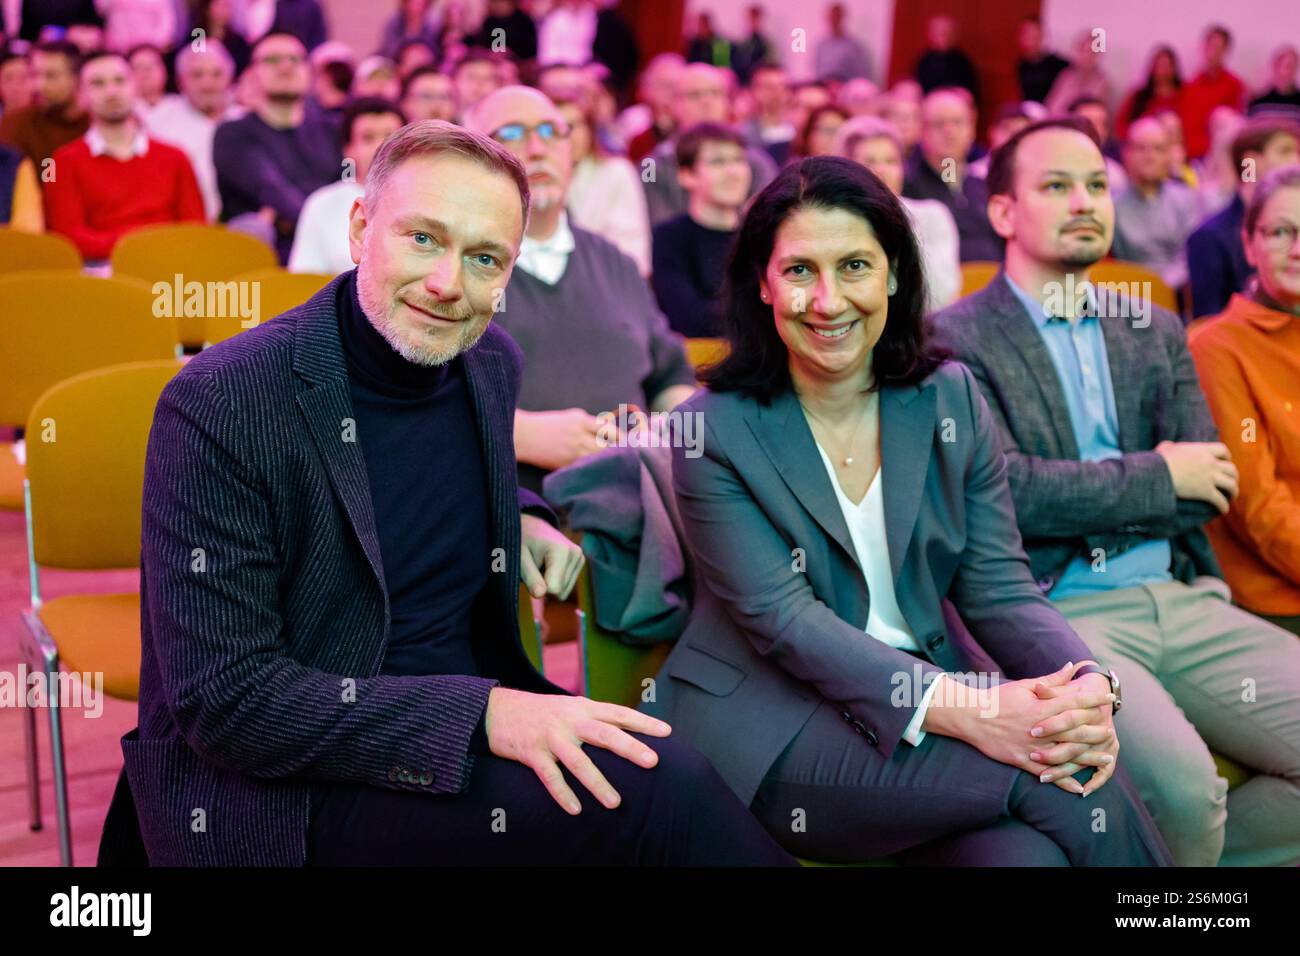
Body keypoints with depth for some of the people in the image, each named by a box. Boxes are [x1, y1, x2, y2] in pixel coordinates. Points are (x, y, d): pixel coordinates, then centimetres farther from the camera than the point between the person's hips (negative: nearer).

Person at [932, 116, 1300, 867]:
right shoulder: (956, 339, 0)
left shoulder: (1155, 331, 18)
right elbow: (1006, 490, -13)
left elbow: (1214, 481, 8)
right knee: (1180, 781, -30)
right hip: (1060, 614, -6)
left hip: (1182, 603, 6)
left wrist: (1080, 502, -6)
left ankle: (1189, 855, 10)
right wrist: (1157, 477, -3)